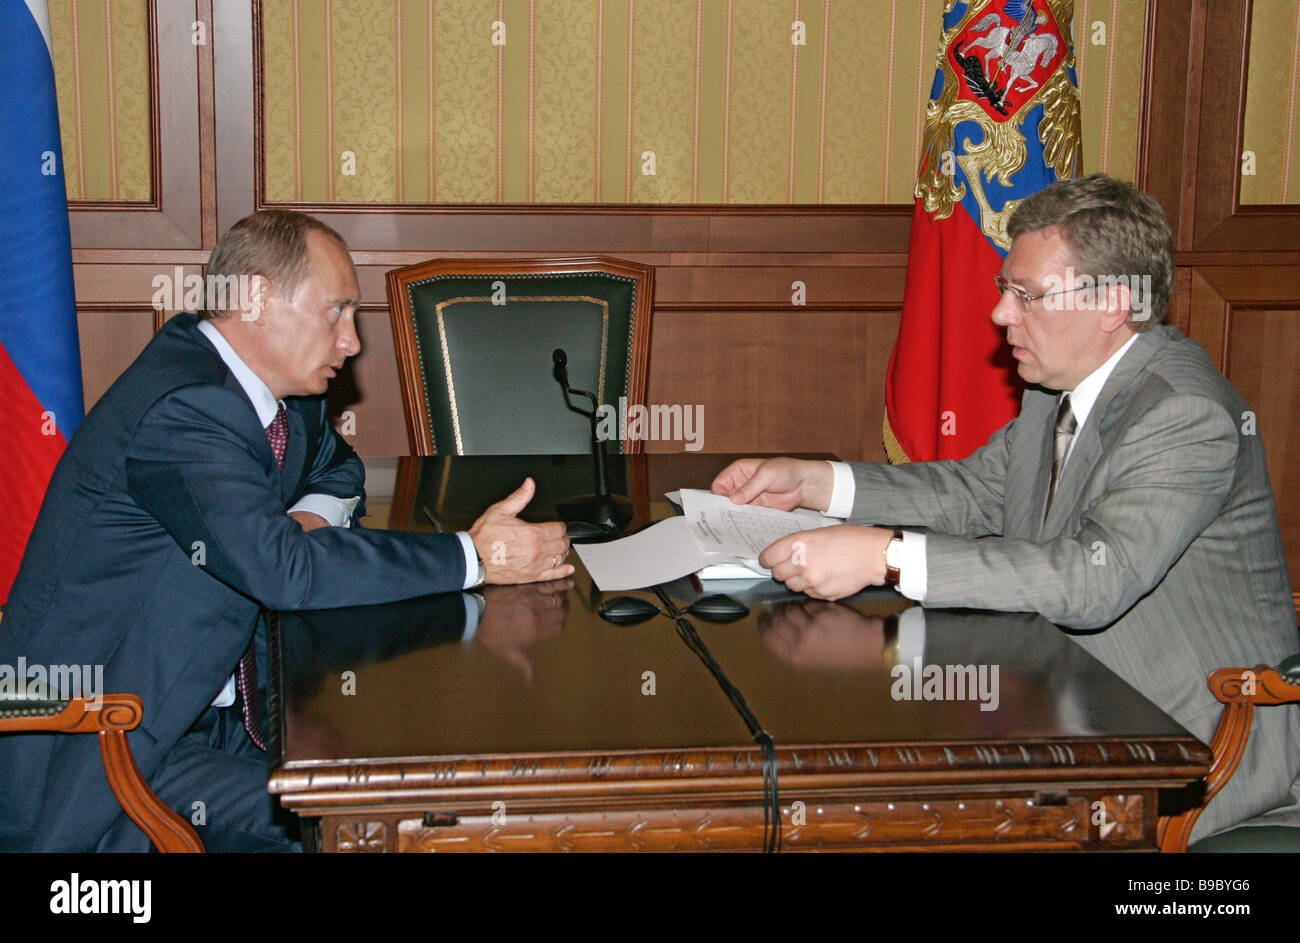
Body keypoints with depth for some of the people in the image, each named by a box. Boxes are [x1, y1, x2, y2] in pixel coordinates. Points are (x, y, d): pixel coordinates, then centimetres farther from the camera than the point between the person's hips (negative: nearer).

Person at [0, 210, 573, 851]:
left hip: (212, 704, 9)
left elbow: (337, 466, 25)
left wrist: (307, 518, -1)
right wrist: (475, 558, -27)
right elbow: (284, 571, -33)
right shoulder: (183, 411, -24)